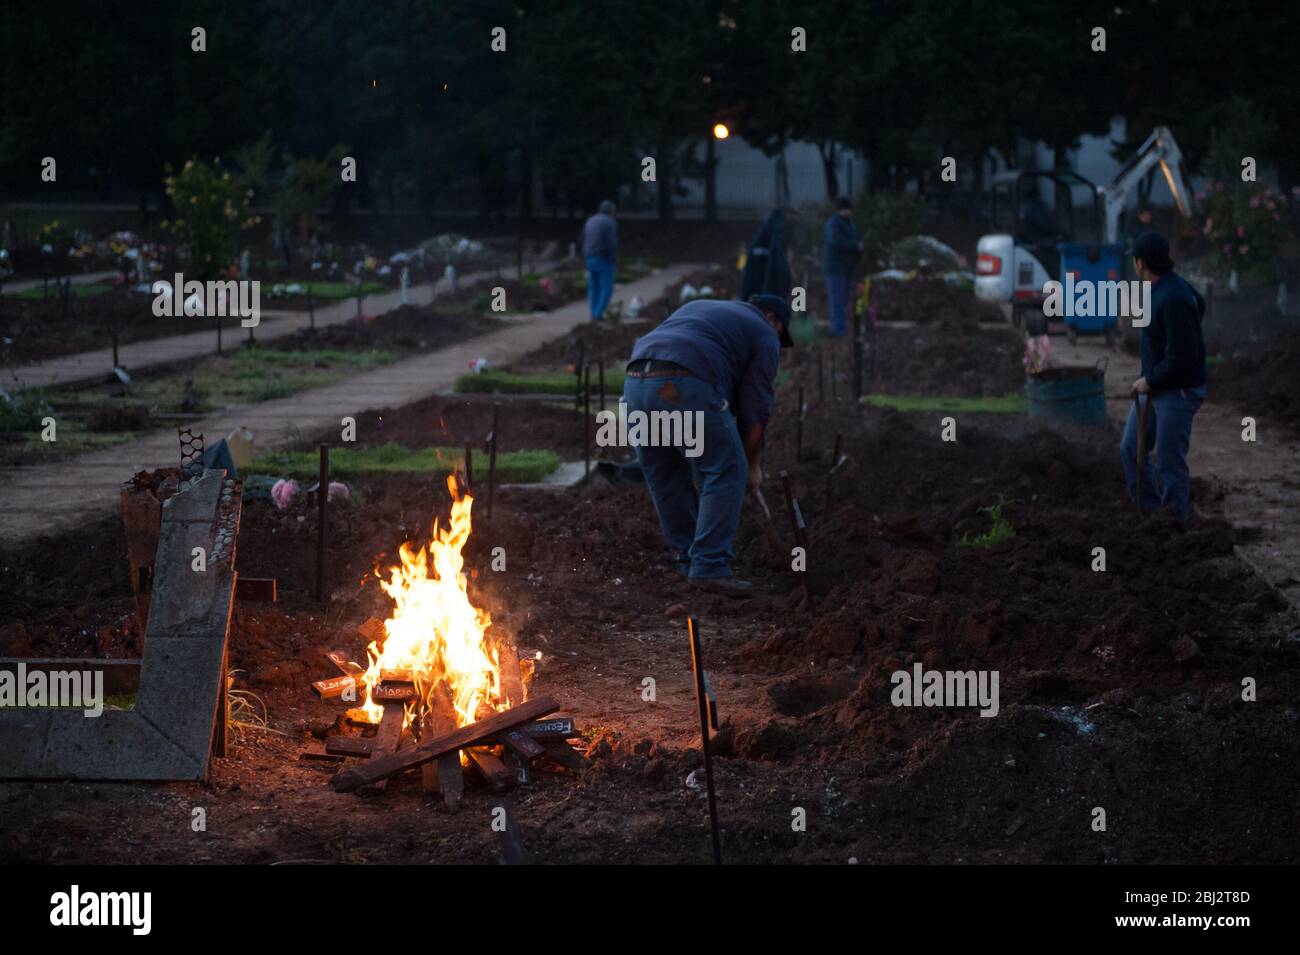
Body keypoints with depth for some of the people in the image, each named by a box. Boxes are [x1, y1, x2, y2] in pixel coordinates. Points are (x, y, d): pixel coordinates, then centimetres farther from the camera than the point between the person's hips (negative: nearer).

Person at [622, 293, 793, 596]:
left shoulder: (699, 308, 37)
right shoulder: (764, 335, 18)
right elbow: (755, 406, 12)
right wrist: (753, 463, 23)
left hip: (635, 383, 7)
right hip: (685, 387, -7)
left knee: (666, 479, 19)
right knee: (725, 472, 2)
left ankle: (689, 560, 27)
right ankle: (709, 567, -3)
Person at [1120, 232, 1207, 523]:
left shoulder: (1173, 299, -27)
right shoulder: (1161, 289, 5)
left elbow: (1182, 358, -29)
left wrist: (1149, 382, -15)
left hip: (1179, 392, -10)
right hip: (1155, 387, 10)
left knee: (1170, 463, -1)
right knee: (1131, 449, 12)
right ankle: (1149, 513, 22)